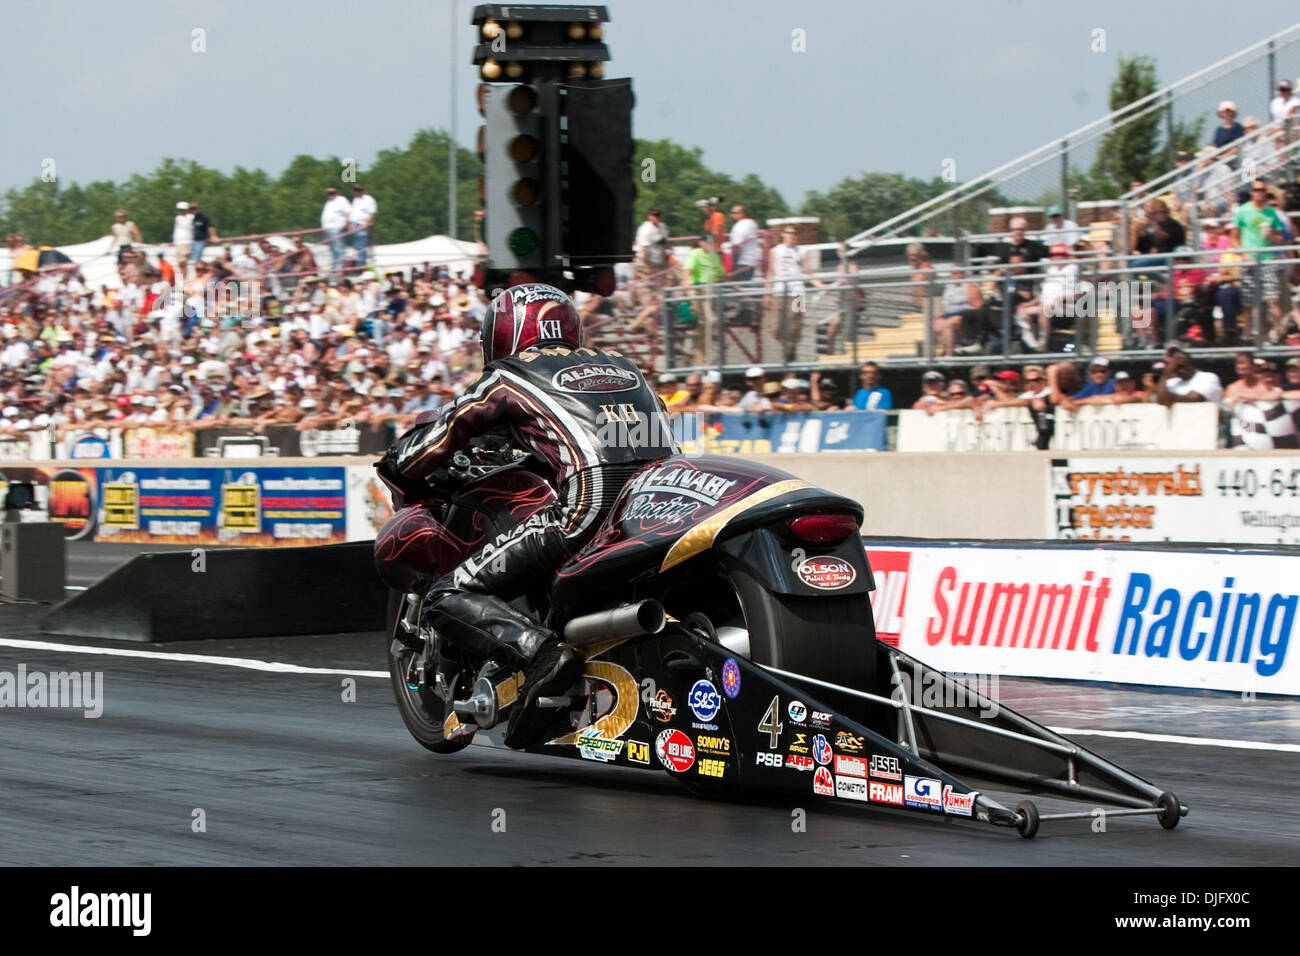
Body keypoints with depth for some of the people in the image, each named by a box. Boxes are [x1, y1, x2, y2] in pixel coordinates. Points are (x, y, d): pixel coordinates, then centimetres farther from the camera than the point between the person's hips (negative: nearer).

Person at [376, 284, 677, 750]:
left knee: (448, 598, 0)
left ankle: (541, 652, -25)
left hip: (590, 503, -6)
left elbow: (412, 456, 19)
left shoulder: (506, 379, 16)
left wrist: (401, 470, 42)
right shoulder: (622, 364, 29)